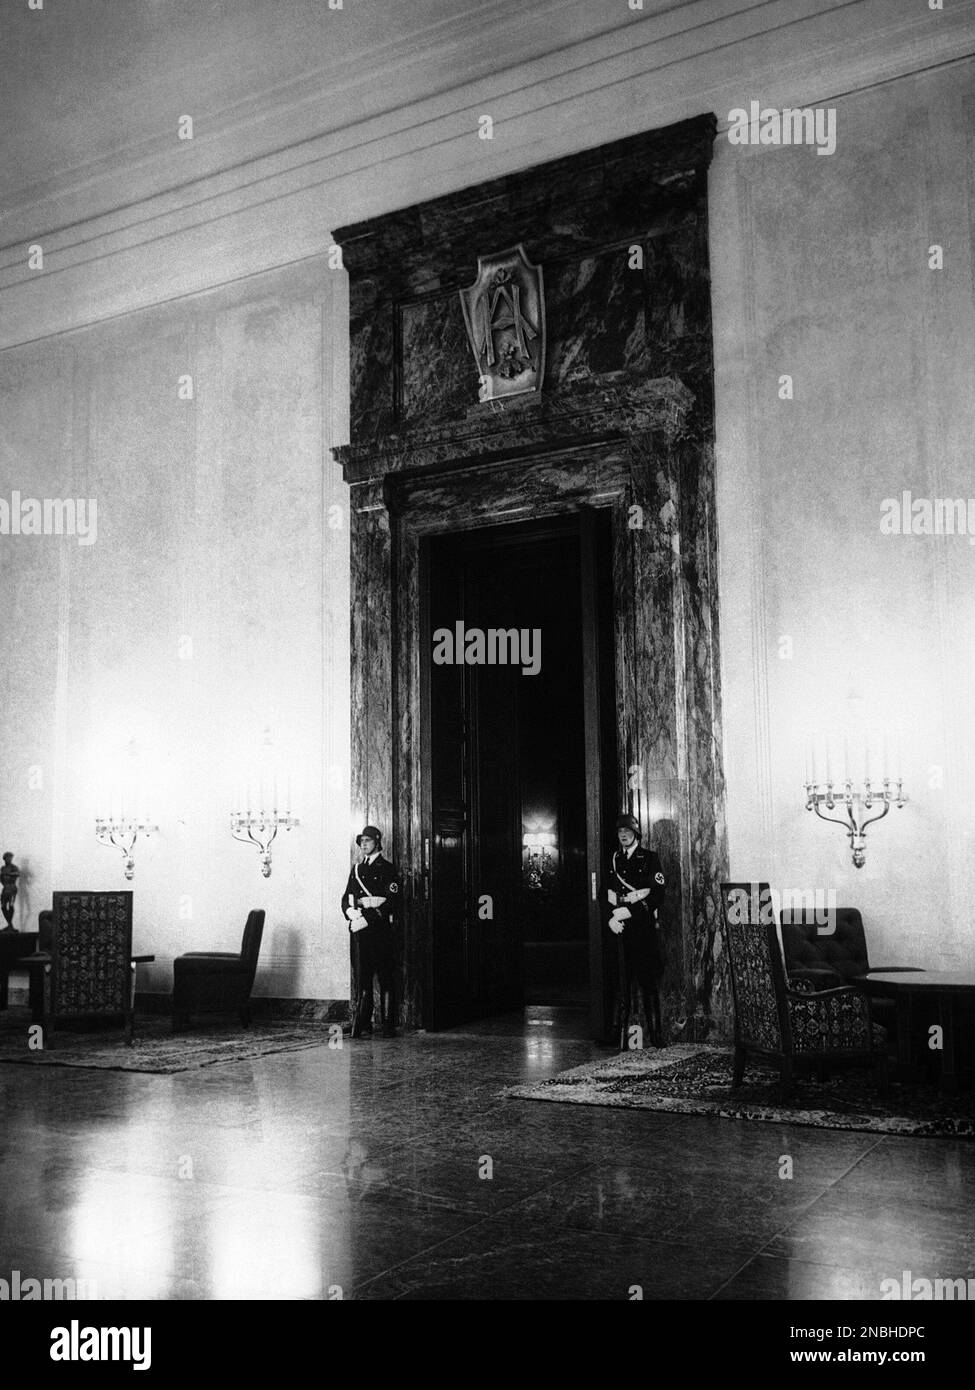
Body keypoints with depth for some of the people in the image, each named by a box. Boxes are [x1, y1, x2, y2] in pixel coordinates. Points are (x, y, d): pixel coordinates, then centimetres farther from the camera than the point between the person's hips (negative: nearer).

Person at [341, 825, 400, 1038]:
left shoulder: (387, 869, 0)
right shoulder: (356, 869, 18)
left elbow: (391, 903, -9)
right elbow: (346, 898, 17)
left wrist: (366, 919, -15)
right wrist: (350, 912, -5)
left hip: (381, 930, -5)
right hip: (359, 930, 5)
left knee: (386, 979, -2)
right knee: (361, 978, 2)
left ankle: (388, 1026, 2)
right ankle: (362, 1025, 5)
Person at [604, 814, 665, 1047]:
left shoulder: (649, 858, 4)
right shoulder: (614, 860, 16)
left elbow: (658, 894, -4)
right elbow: (607, 895, 15)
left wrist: (628, 911, -11)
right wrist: (611, 917, -4)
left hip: (644, 928, -3)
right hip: (619, 930, 3)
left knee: (648, 981, -3)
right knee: (620, 982, -2)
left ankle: (655, 1036, 3)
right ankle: (620, 1036, 1)